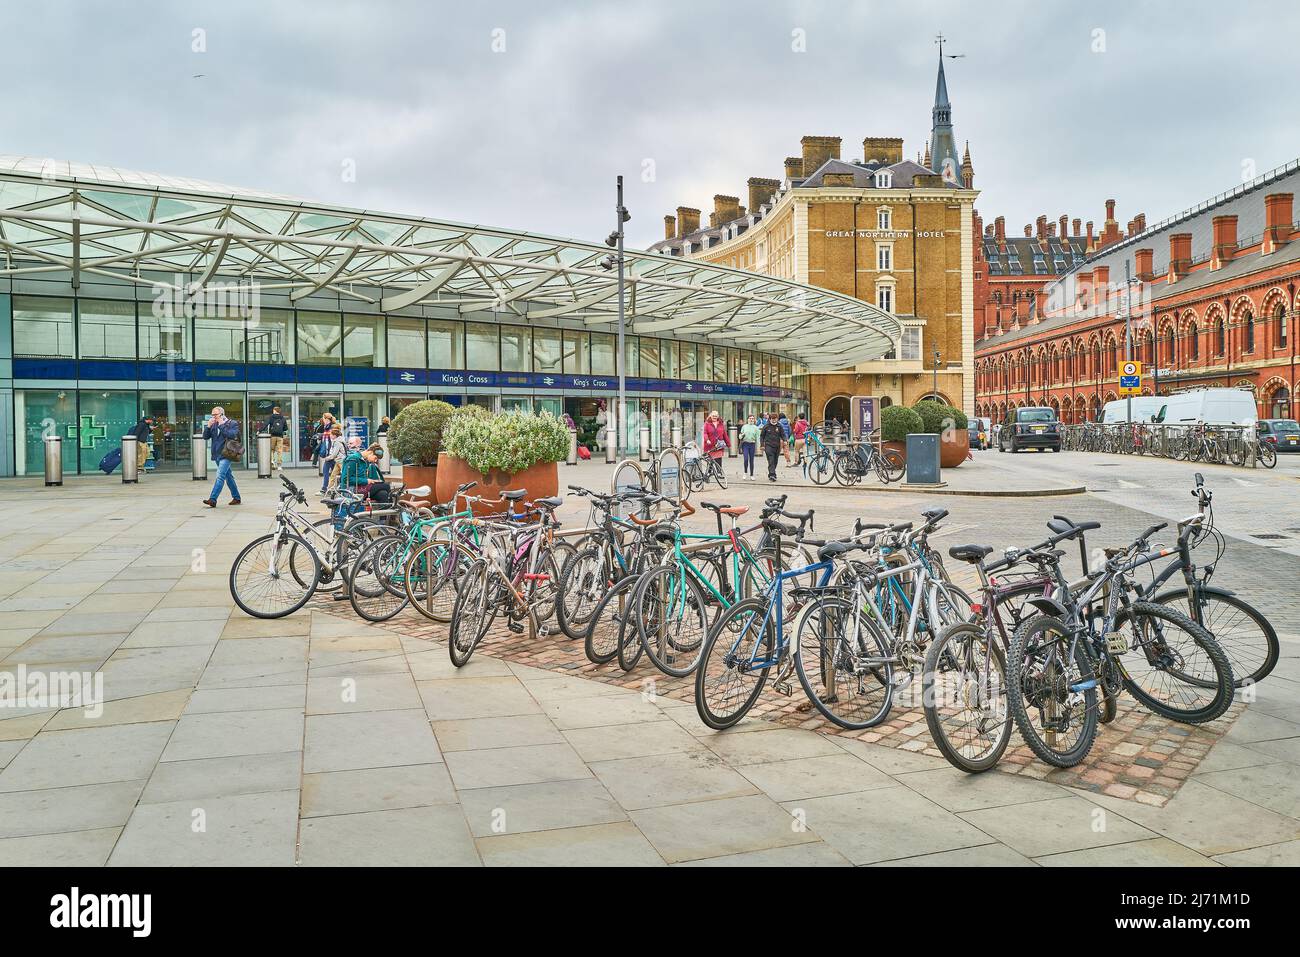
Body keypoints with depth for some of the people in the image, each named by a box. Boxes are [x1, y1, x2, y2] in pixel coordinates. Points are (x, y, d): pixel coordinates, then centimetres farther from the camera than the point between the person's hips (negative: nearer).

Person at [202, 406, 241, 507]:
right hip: (217, 455, 7)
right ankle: (236, 498, 23)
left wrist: (222, 425, -16)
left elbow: (232, 435, -19)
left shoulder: (232, 423, -3)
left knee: (220, 476, -17)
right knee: (228, 477, 14)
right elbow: (205, 436, 8)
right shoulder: (213, 425, 14)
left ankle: (212, 500, -23)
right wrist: (208, 426, -7)